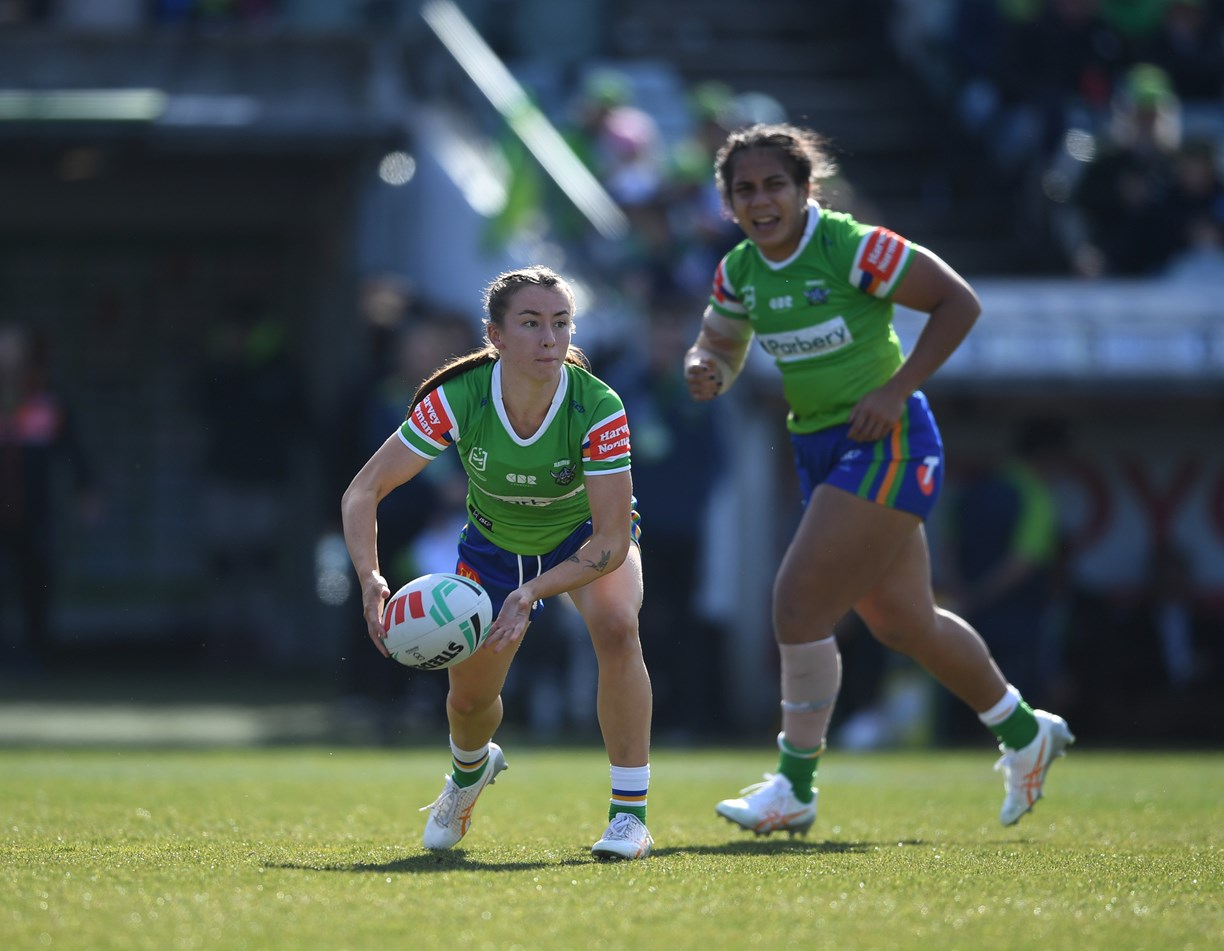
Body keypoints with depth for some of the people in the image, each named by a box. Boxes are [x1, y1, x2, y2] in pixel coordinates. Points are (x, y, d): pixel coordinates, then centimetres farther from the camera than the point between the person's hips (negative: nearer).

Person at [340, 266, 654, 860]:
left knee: (615, 627, -32)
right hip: (495, 542, 2)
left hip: (588, 538, -2)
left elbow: (612, 541, -35)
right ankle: (471, 769, 47)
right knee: (469, 698, 6)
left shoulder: (598, 408, -35)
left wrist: (529, 594, -48)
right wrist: (371, 580, -46)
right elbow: (364, 490, -29)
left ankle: (630, 814, -22)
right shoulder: (459, 399, -32)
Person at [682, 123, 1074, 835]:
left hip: (884, 444, -8)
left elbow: (960, 302, -14)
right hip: (817, 449, 8)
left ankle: (796, 788, -4)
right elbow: (719, 347, 14)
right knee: (902, 622, 16)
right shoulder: (741, 271, 3)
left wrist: (897, 389, -18)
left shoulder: (852, 248, -18)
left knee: (800, 603, -14)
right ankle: (1024, 732, 36)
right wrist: (706, 371, -11)